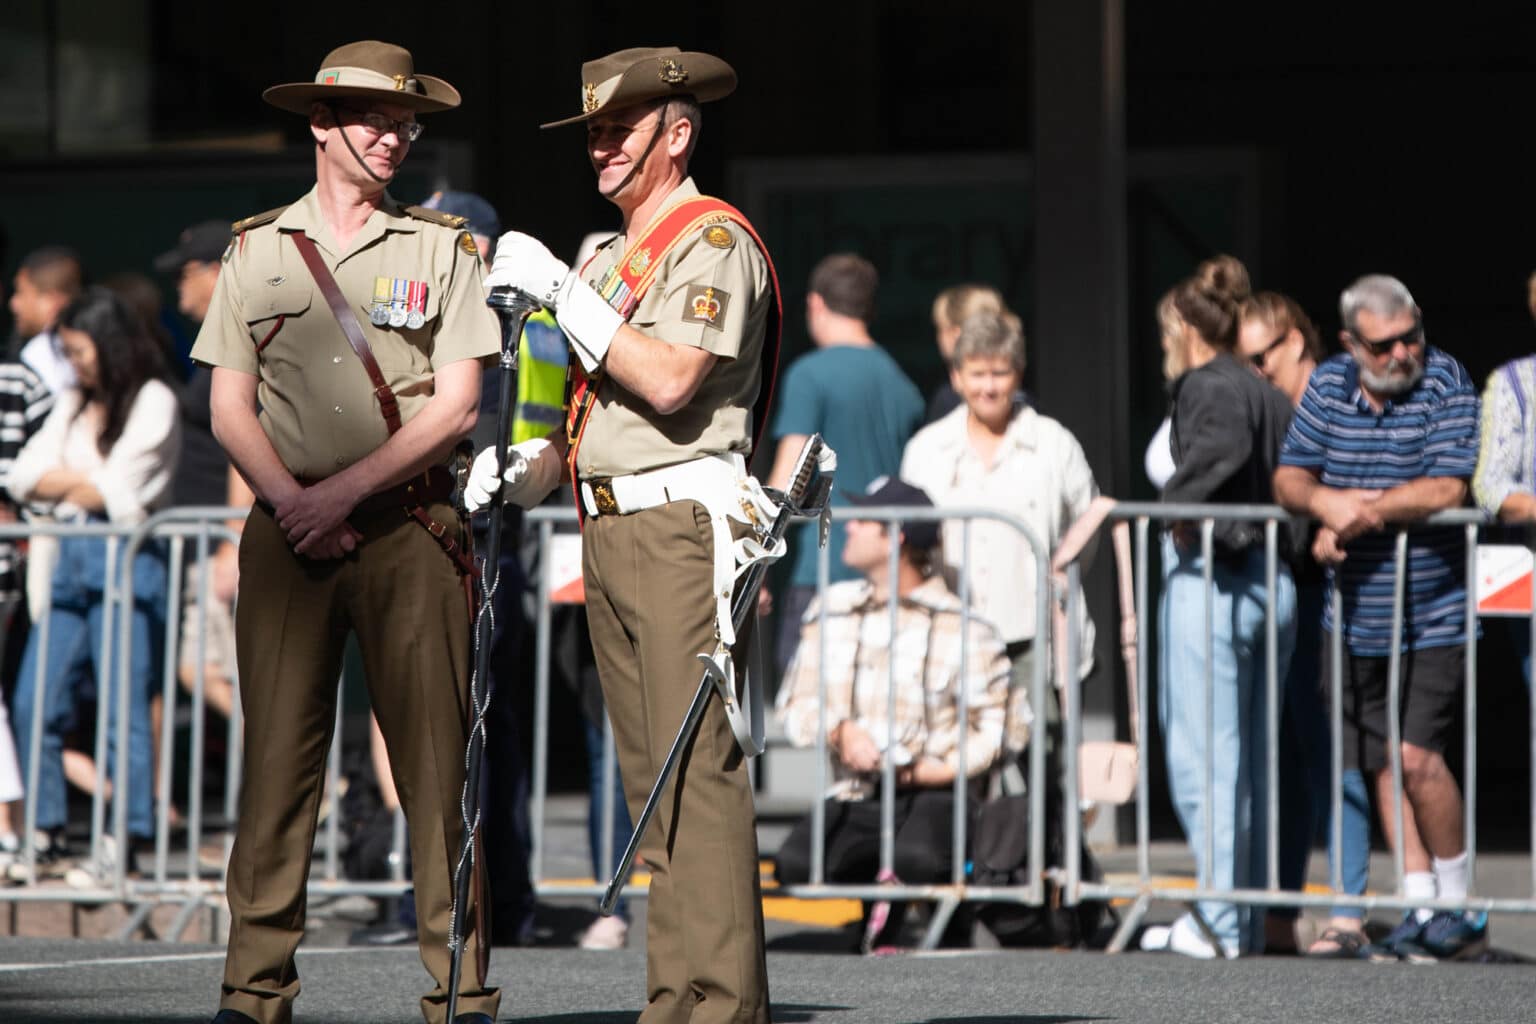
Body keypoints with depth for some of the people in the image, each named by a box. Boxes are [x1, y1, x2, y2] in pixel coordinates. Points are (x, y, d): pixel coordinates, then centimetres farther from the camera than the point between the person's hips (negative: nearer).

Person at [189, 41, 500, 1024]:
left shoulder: (440, 247, 7)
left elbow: (456, 405, -1)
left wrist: (346, 490, -9)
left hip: (409, 526, -1)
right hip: (289, 526, 1)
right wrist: (291, 501, -8)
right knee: (278, 749, -3)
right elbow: (231, 407, 8)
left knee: (435, 754, -5)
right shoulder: (256, 251, 13)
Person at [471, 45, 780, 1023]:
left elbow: (669, 380, -18)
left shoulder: (714, 239, -5)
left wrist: (560, 290, -15)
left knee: (697, 761, -14)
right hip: (608, 529, 9)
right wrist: (519, 469, 6)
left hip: (683, 521, -9)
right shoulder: (610, 257, 22)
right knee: (651, 771, 7)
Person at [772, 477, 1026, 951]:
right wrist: (840, 731, -9)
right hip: (855, 796, 4)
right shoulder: (832, 610, 12)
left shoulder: (960, 626, -3)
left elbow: (1004, 722, -4)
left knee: (915, 858, -39)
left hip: (935, 793, -4)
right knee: (794, 865, -27)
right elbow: (796, 704, 12)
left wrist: (946, 769, -15)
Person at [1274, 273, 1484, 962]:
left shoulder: (1445, 382, -10)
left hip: (1432, 615, -5)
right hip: (1355, 615, 5)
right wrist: (1325, 502, -17)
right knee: (1382, 762, 7)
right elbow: (1289, 478, 5)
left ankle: (1459, 905, 0)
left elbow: (1446, 490, -19)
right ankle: (1421, 909, 15)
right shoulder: (1329, 384, 5)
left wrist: (1360, 512, -19)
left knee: (1419, 755, -14)